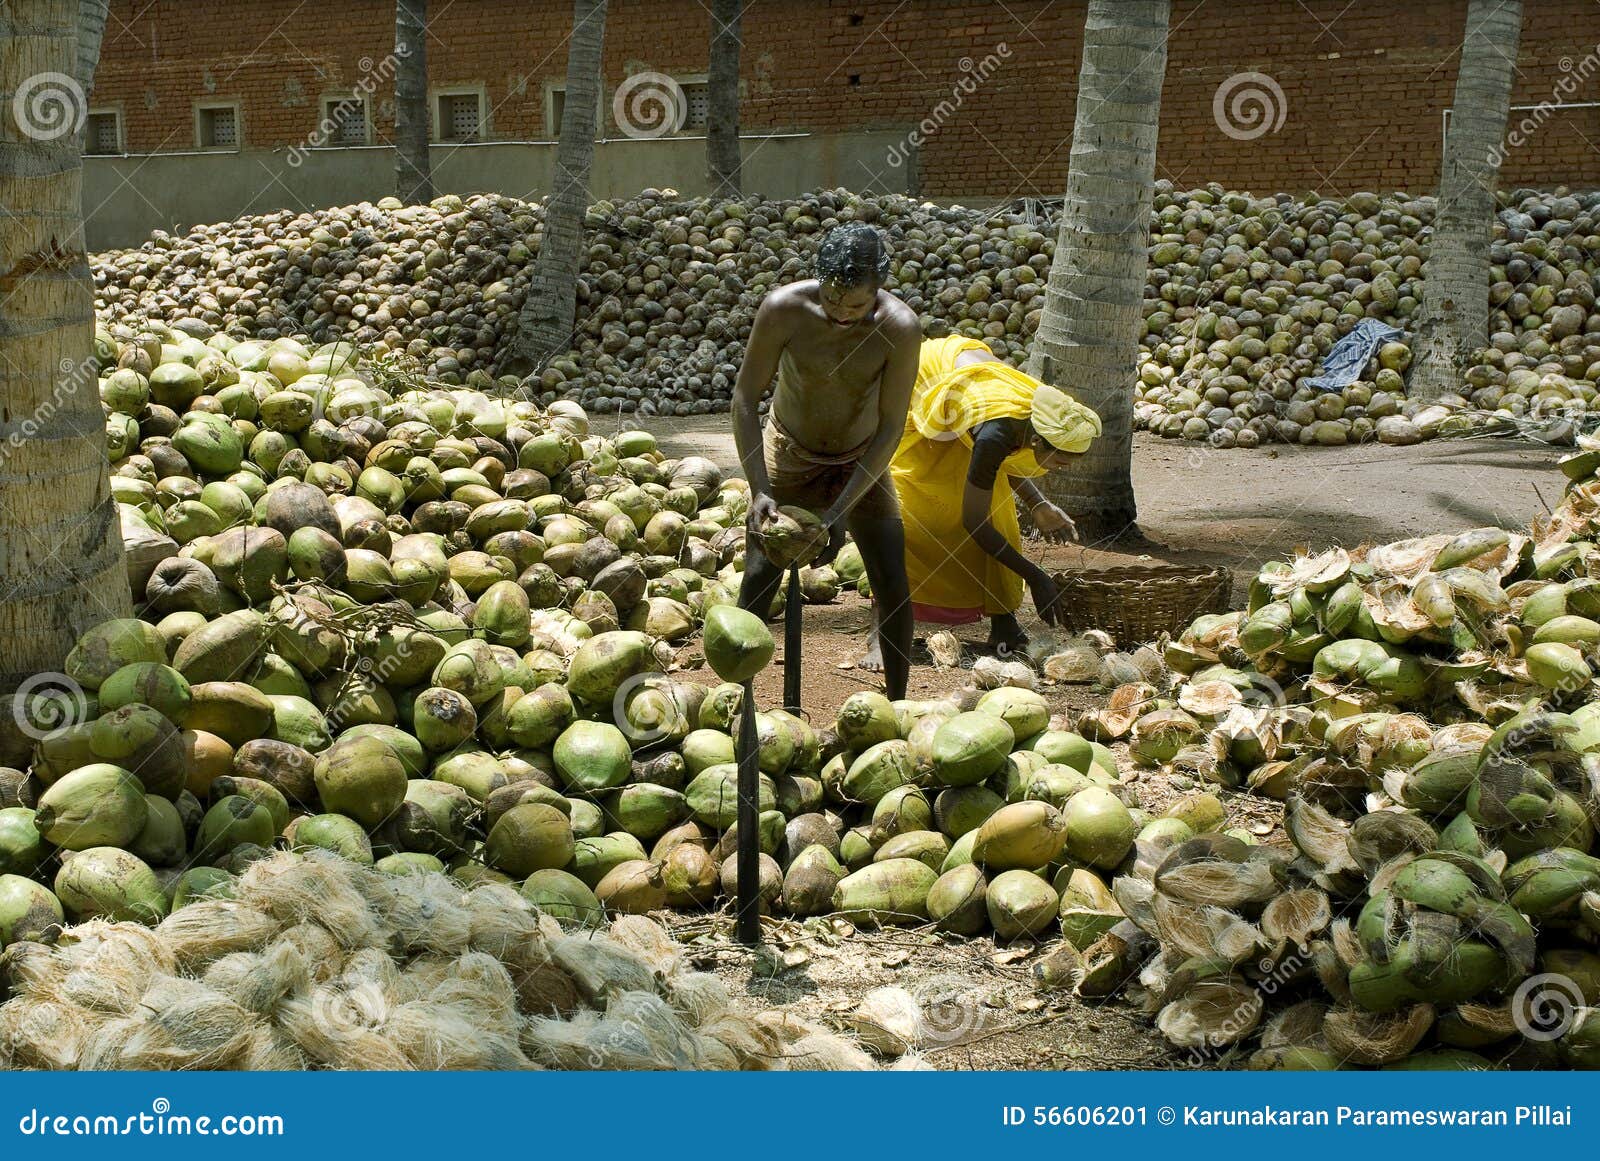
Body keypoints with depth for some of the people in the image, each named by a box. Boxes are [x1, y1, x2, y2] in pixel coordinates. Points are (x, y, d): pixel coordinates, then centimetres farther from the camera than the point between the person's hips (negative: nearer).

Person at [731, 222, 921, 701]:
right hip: (788, 453, 0)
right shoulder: (784, 309, -28)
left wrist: (841, 511, -28)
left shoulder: (900, 328, -28)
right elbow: (745, 398, -20)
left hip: (861, 462, 1)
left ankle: (897, 702, 11)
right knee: (760, 575, -10)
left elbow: (890, 428, -23)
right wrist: (758, 490, -28)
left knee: (893, 585, -5)